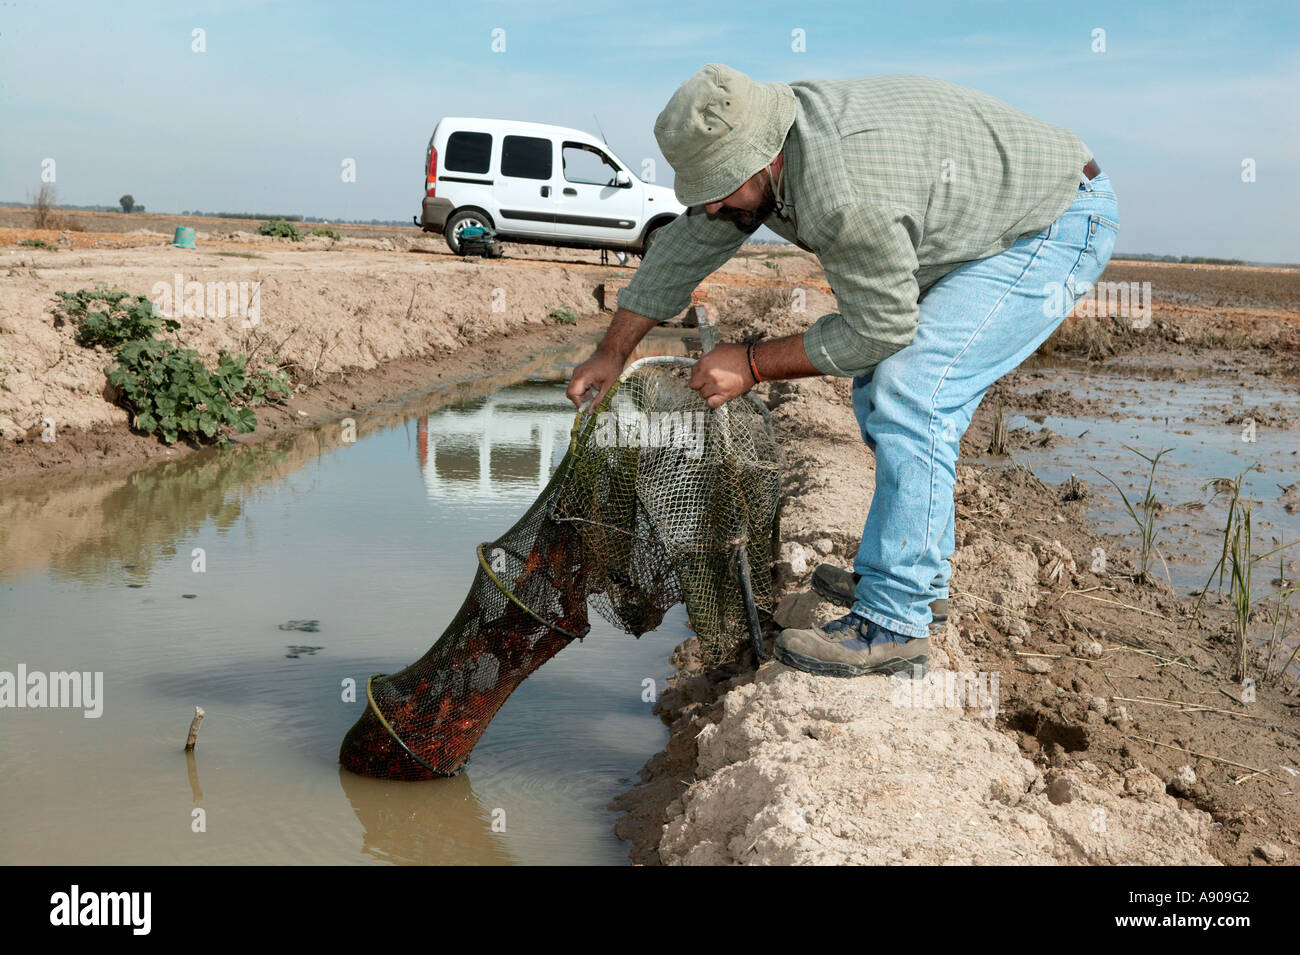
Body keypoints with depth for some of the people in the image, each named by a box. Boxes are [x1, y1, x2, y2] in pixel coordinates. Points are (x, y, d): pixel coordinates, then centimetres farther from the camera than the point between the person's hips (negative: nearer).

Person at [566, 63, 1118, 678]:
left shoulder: (844, 195, -37)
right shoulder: (749, 145, -7)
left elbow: (881, 327, -24)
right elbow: (686, 246, 7)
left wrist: (752, 365, -18)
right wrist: (612, 352, 13)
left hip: (1061, 225, -10)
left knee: (907, 392, -21)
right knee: (879, 391, 11)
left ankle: (893, 624, -15)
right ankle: (921, 578, 23)